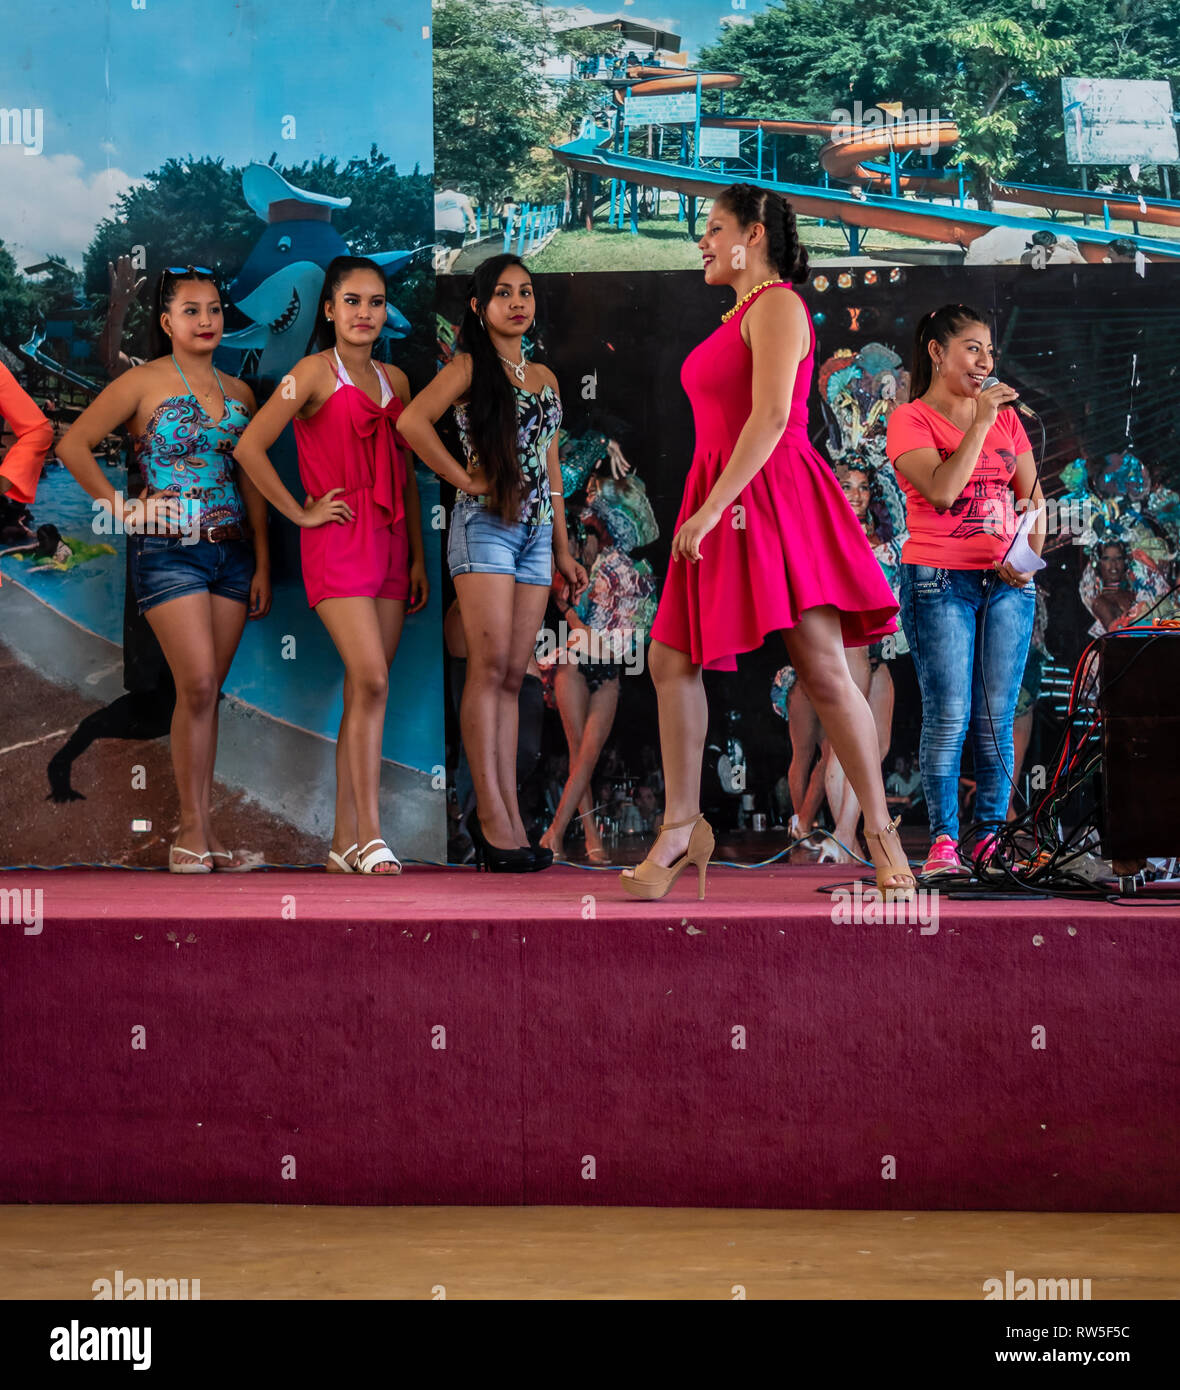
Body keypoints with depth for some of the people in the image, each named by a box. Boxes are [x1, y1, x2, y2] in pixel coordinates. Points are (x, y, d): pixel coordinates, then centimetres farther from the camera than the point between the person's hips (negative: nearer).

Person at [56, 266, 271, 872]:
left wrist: (262, 562, 10)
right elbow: (73, 445, -5)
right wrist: (122, 508, -8)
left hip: (231, 550, 5)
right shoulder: (144, 382, -2)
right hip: (168, 550, -5)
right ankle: (194, 829, -5)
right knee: (198, 685, -13)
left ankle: (198, 832, 9)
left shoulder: (238, 392, 13)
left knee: (207, 691, 5)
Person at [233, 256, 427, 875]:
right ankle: (368, 835, -13)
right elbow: (250, 446, -11)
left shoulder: (396, 381, 16)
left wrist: (418, 557, 15)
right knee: (371, 682, -16)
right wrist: (300, 512, -8)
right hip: (337, 543, -6)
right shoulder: (316, 372, -3)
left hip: (389, 542, 6)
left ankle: (344, 840, 9)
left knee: (363, 693, 5)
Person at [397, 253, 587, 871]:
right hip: (485, 522, -6)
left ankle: (505, 815, 4)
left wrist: (563, 550, 18)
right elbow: (412, 421, -19)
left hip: (536, 529, 6)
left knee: (513, 676, 4)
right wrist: (467, 480, -14)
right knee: (490, 666, -11)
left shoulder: (544, 377, 19)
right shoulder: (469, 367, -1)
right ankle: (492, 814, -11)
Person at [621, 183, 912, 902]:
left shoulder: (777, 305, -7)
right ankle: (683, 828, 10)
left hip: (773, 496, -9)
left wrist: (710, 510, -21)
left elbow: (771, 419, -18)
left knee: (825, 670, -10)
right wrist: (705, 511, 18)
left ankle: (882, 832, -2)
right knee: (672, 661, 3)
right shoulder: (738, 317, 21)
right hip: (720, 505, 9)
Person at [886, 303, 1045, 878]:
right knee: (949, 716, -8)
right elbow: (941, 491, -16)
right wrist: (979, 422, -15)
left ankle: (990, 833, 7)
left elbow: (1032, 495, 14)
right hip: (939, 582, -4)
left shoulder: (1005, 416, 15)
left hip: (1007, 583, 5)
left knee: (997, 716, 2)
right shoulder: (910, 420, -1)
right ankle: (943, 839, -3)